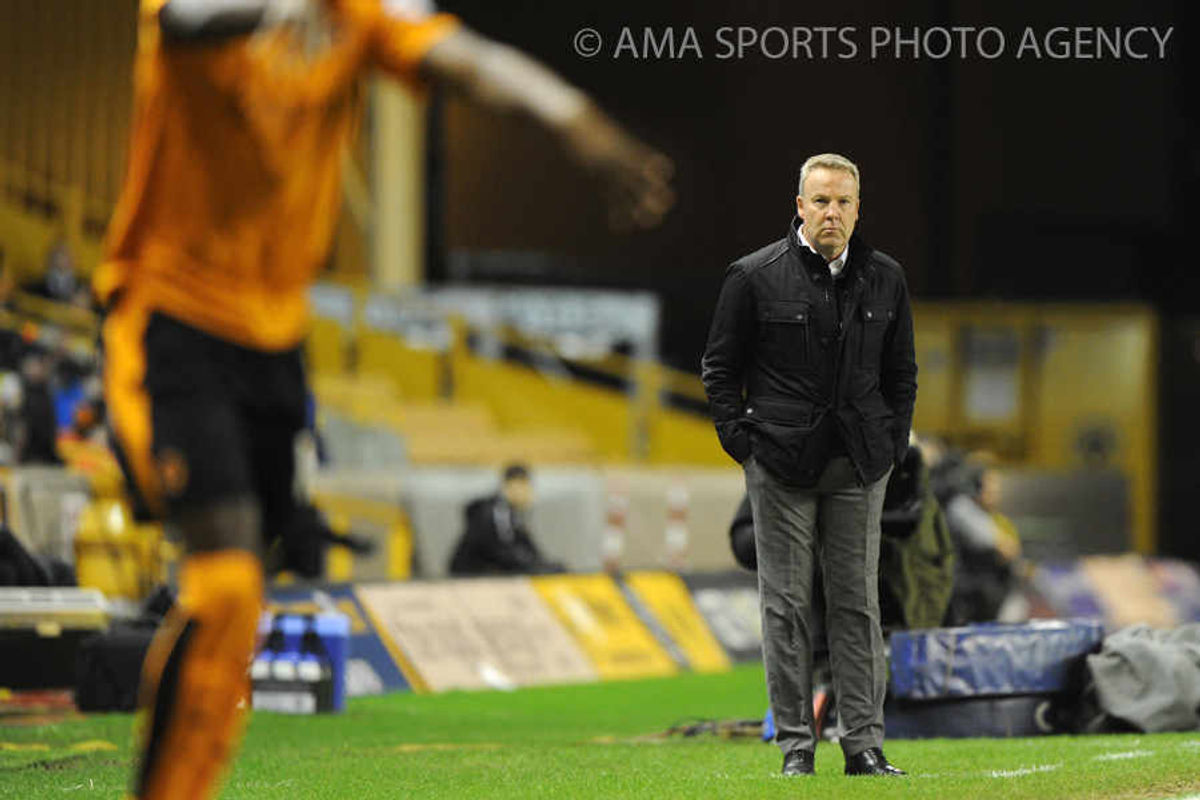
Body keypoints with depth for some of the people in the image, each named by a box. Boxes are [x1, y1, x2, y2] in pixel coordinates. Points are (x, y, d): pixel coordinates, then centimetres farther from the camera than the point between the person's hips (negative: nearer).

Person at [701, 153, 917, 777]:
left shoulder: (884, 279, 8)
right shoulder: (754, 277, -3)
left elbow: (900, 371, 16)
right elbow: (720, 368, 2)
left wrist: (894, 444, 6)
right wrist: (742, 444, -4)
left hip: (858, 466, 3)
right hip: (781, 462, -3)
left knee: (858, 602, 3)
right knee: (786, 603, 0)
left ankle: (864, 743, 6)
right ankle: (795, 744, 5)